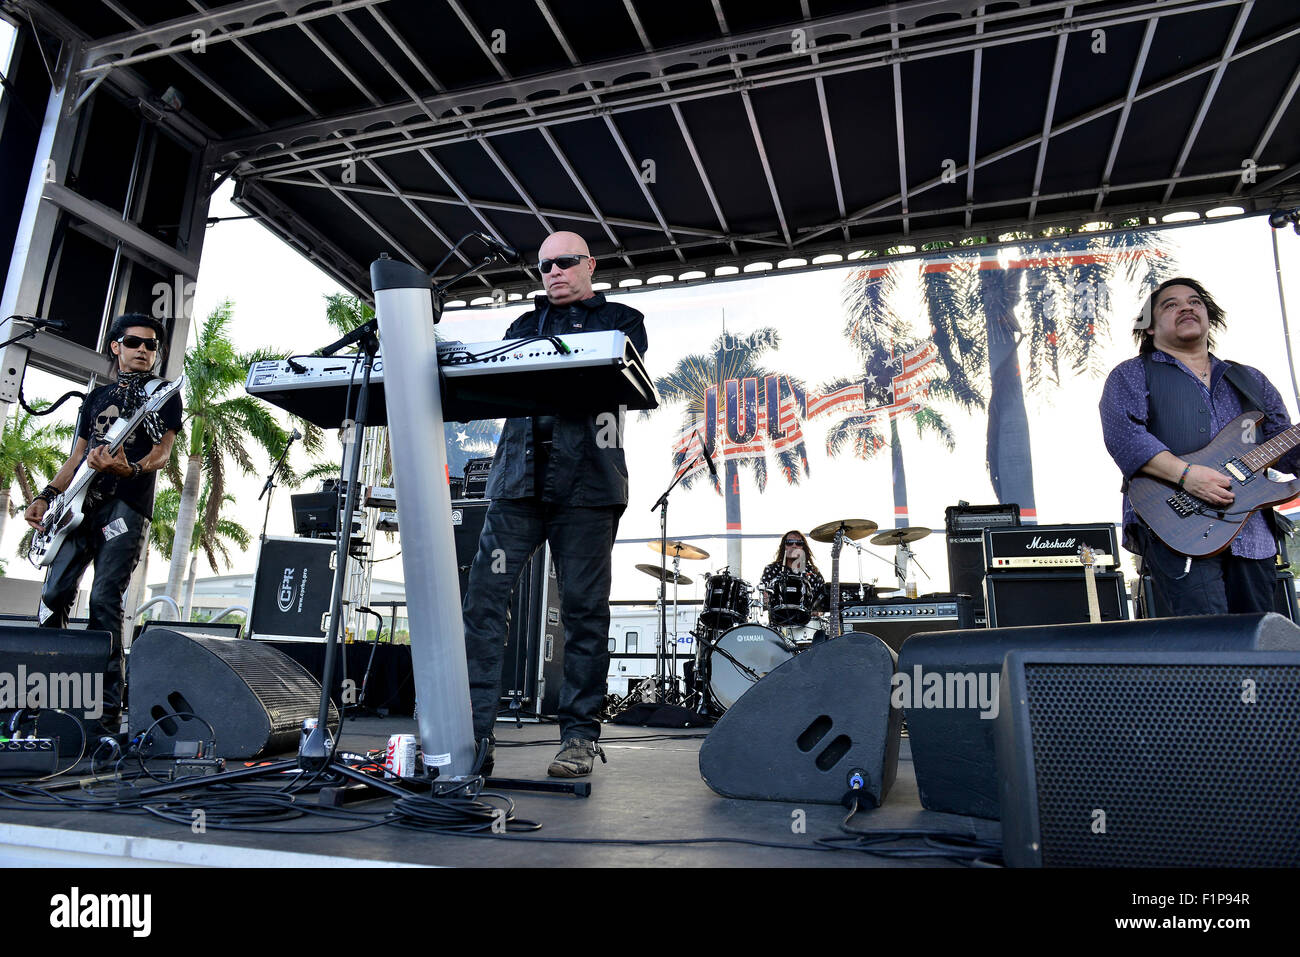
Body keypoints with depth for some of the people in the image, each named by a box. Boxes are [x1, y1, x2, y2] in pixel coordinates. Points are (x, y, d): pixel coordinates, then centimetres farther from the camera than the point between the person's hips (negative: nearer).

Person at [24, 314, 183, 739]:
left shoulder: (165, 394, 8)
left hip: (126, 504, -5)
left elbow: (162, 452, -5)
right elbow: (77, 456, 24)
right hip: (80, 505, 6)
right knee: (54, 594, 0)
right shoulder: (97, 396, 23)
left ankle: (106, 711, -9)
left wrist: (128, 469, -25)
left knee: (104, 601, -12)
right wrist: (46, 496, 11)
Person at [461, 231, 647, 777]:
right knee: (482, 598, -6)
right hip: (519, 478, 4)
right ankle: (472, 733, -1)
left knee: (583, 609, -2)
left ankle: (579, 737, 9)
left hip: (586, 482, -3)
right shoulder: (525, 325, 27)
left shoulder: (620, 320, 14)